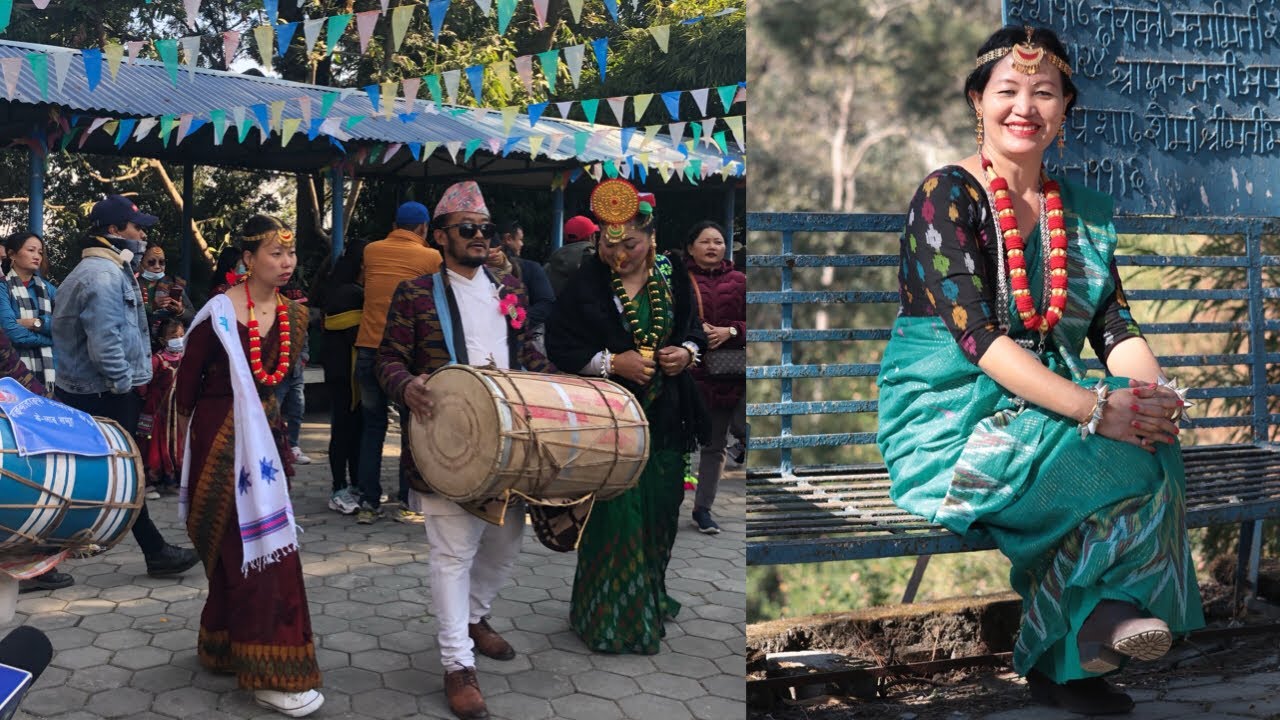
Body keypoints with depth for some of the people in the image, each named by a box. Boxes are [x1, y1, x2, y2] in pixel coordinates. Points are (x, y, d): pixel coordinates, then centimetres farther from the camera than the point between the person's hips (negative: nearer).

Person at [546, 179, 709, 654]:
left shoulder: (672, 277, 2)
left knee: (659, 511, 15)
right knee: (616, 516, -1)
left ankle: (651, 597, 37)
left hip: (665, 418, 4)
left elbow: (695, 330, 13)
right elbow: (558, 347, -8)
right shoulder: (586, 283, -9)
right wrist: (613, 362, -18)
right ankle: (611, 618, 17)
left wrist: (687, 352, -9)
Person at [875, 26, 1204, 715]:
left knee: (1152, 446, -25)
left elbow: (1115, 326, 6)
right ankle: (1103, 612, -4)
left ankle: (1071, 659, -11)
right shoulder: (946, 196, -8)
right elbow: (977, 336, -19)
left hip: (1048, 408, 6)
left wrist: (1155, 392, -18)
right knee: (1132, 465, -28)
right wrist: (1095, 408, -28)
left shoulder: (1084, 211, 13)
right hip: (949, 417, -6)